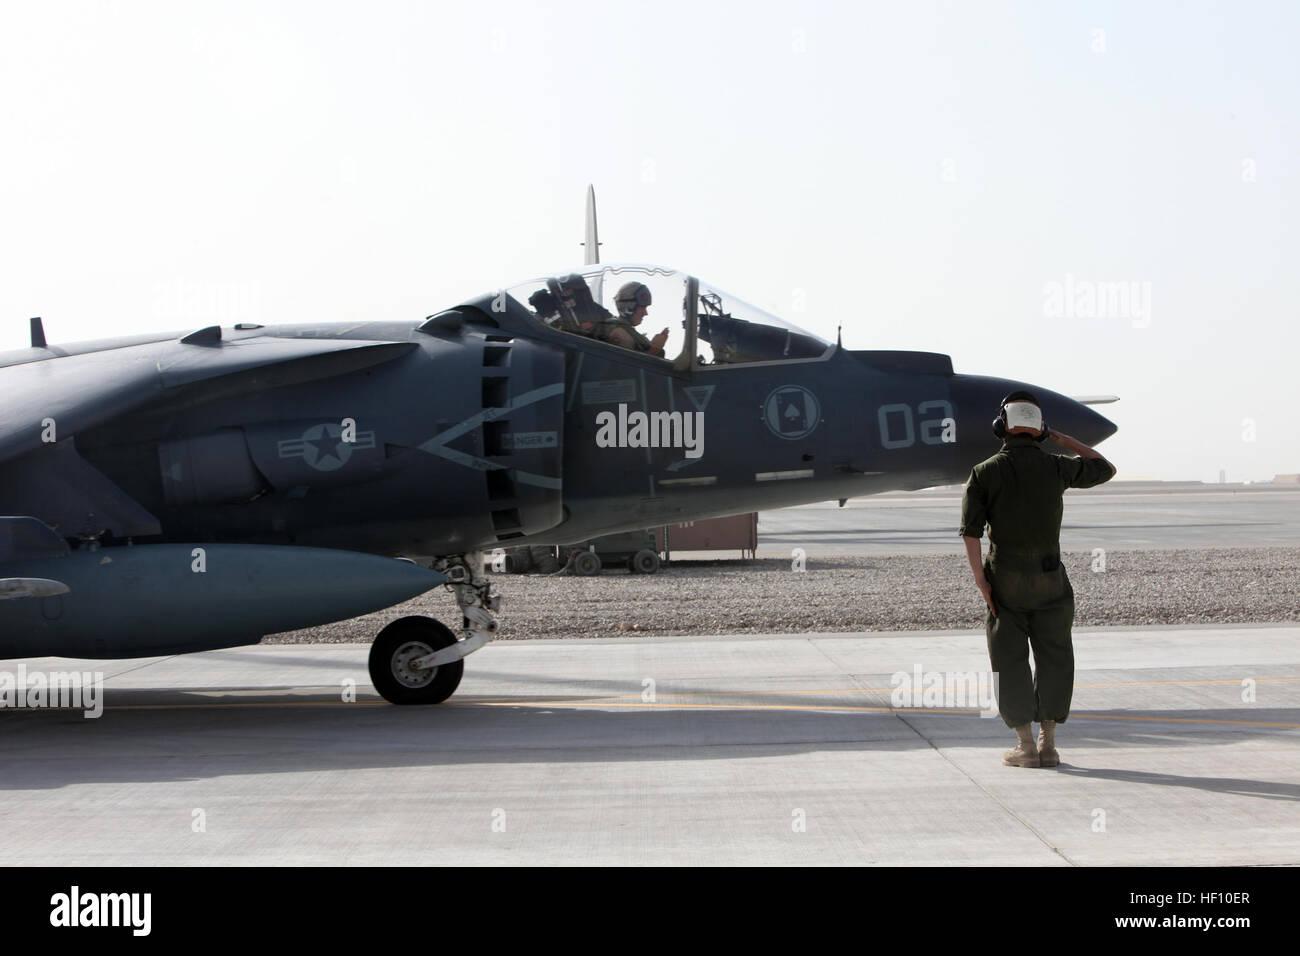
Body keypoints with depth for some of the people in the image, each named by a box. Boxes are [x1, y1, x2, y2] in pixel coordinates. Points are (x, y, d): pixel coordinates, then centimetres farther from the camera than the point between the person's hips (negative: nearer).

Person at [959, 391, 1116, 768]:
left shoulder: (984, 472, -4)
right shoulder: (1056, 467, -2)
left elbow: (970, 530, -11)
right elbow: (1106, 469, 15)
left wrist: (981, 581, -6)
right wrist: (1063, 439, 17)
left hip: (1005, 579, -1)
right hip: (1050, 579, 1)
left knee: (1010, 662, 7)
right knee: (1054, 659, 12)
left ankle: (1026, 746, 6)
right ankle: (1048, 743, 10)